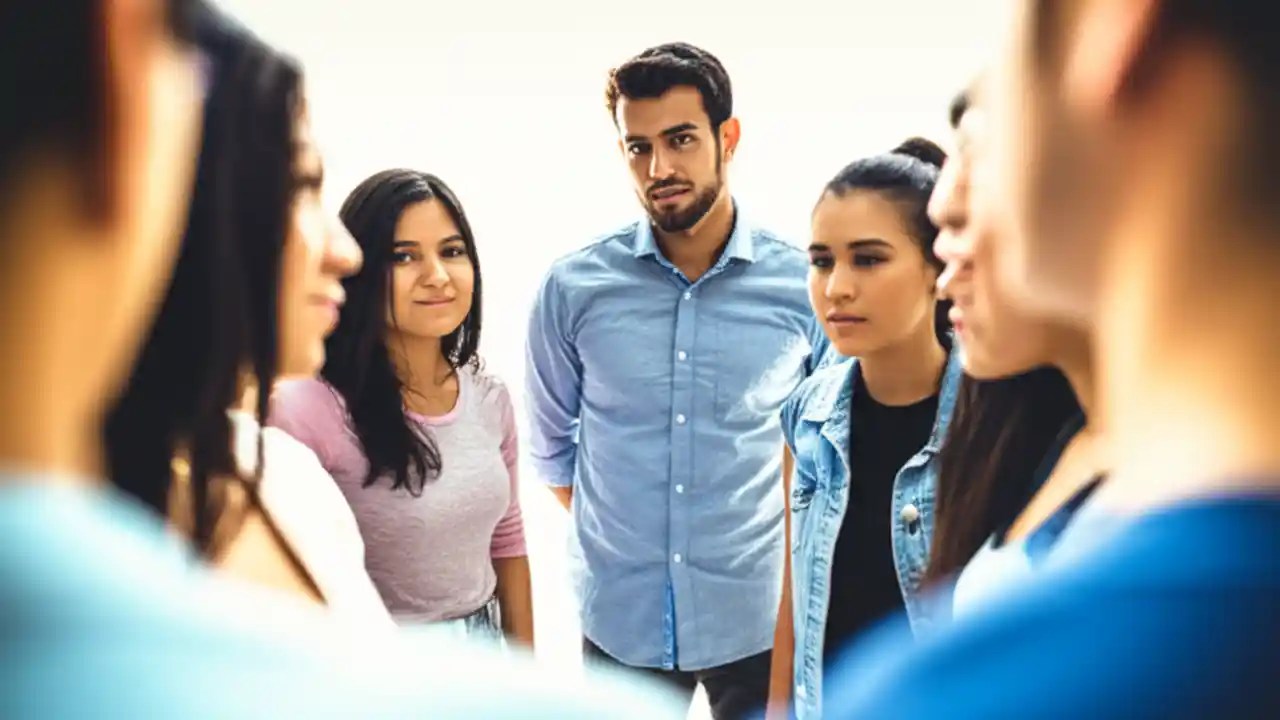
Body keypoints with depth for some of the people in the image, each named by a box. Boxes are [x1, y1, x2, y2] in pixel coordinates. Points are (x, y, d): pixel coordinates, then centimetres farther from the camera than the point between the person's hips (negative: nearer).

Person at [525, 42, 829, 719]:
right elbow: (551, 440, 8)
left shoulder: (804, 286, -7)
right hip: (623, 616, 1)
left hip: (761, 615, 0)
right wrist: (618, 538, 8)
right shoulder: (573, 287, -5)